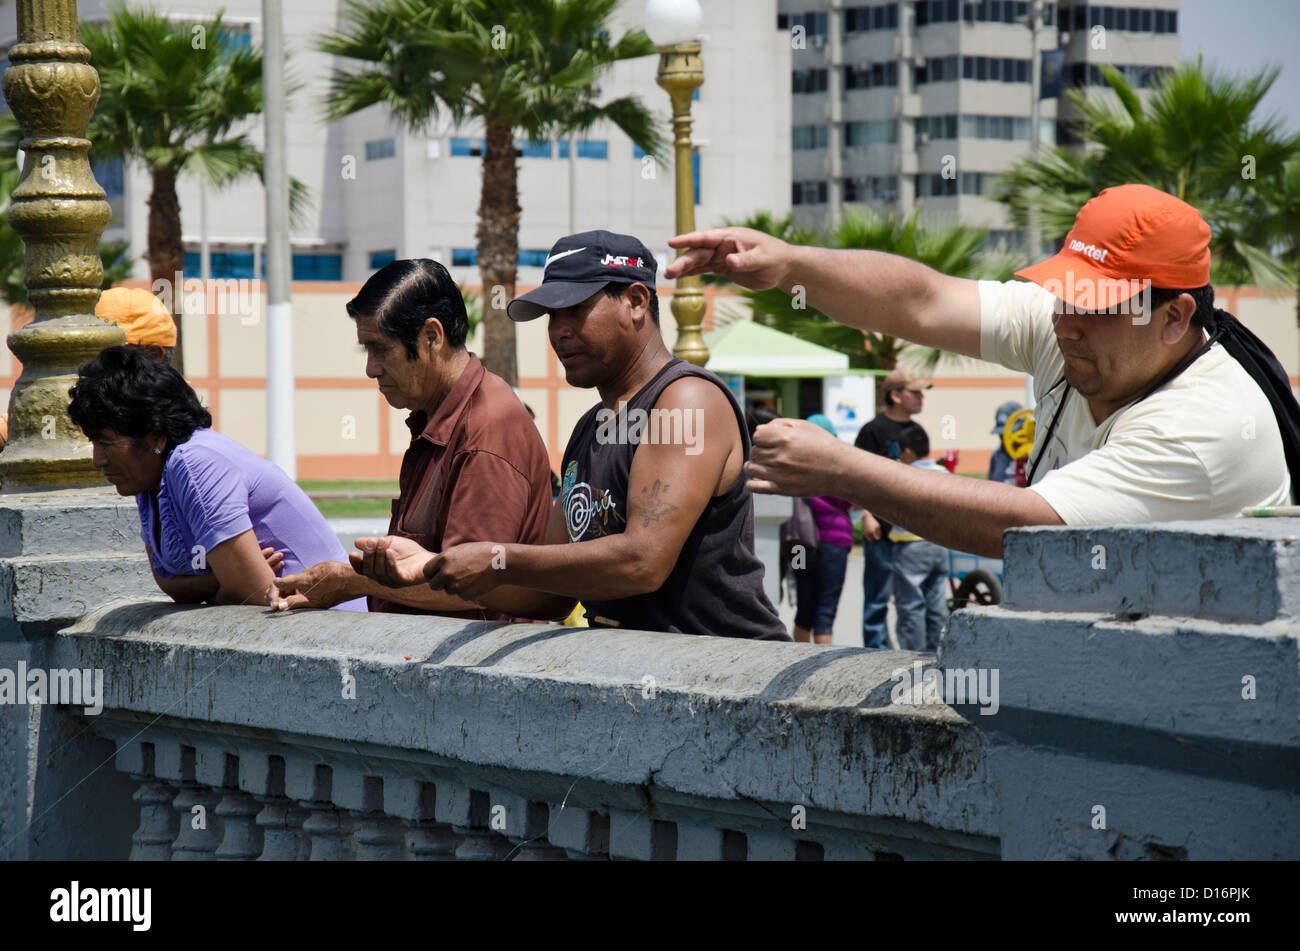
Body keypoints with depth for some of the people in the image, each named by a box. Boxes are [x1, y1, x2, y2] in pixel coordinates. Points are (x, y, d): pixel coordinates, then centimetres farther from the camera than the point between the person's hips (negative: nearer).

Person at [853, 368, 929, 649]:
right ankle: (877, 651, 1)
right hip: (882, 529, -7)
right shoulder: (874, 430, -5)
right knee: (879, 594, -3)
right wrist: (866, 514, -16)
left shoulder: (916, 430, 17)